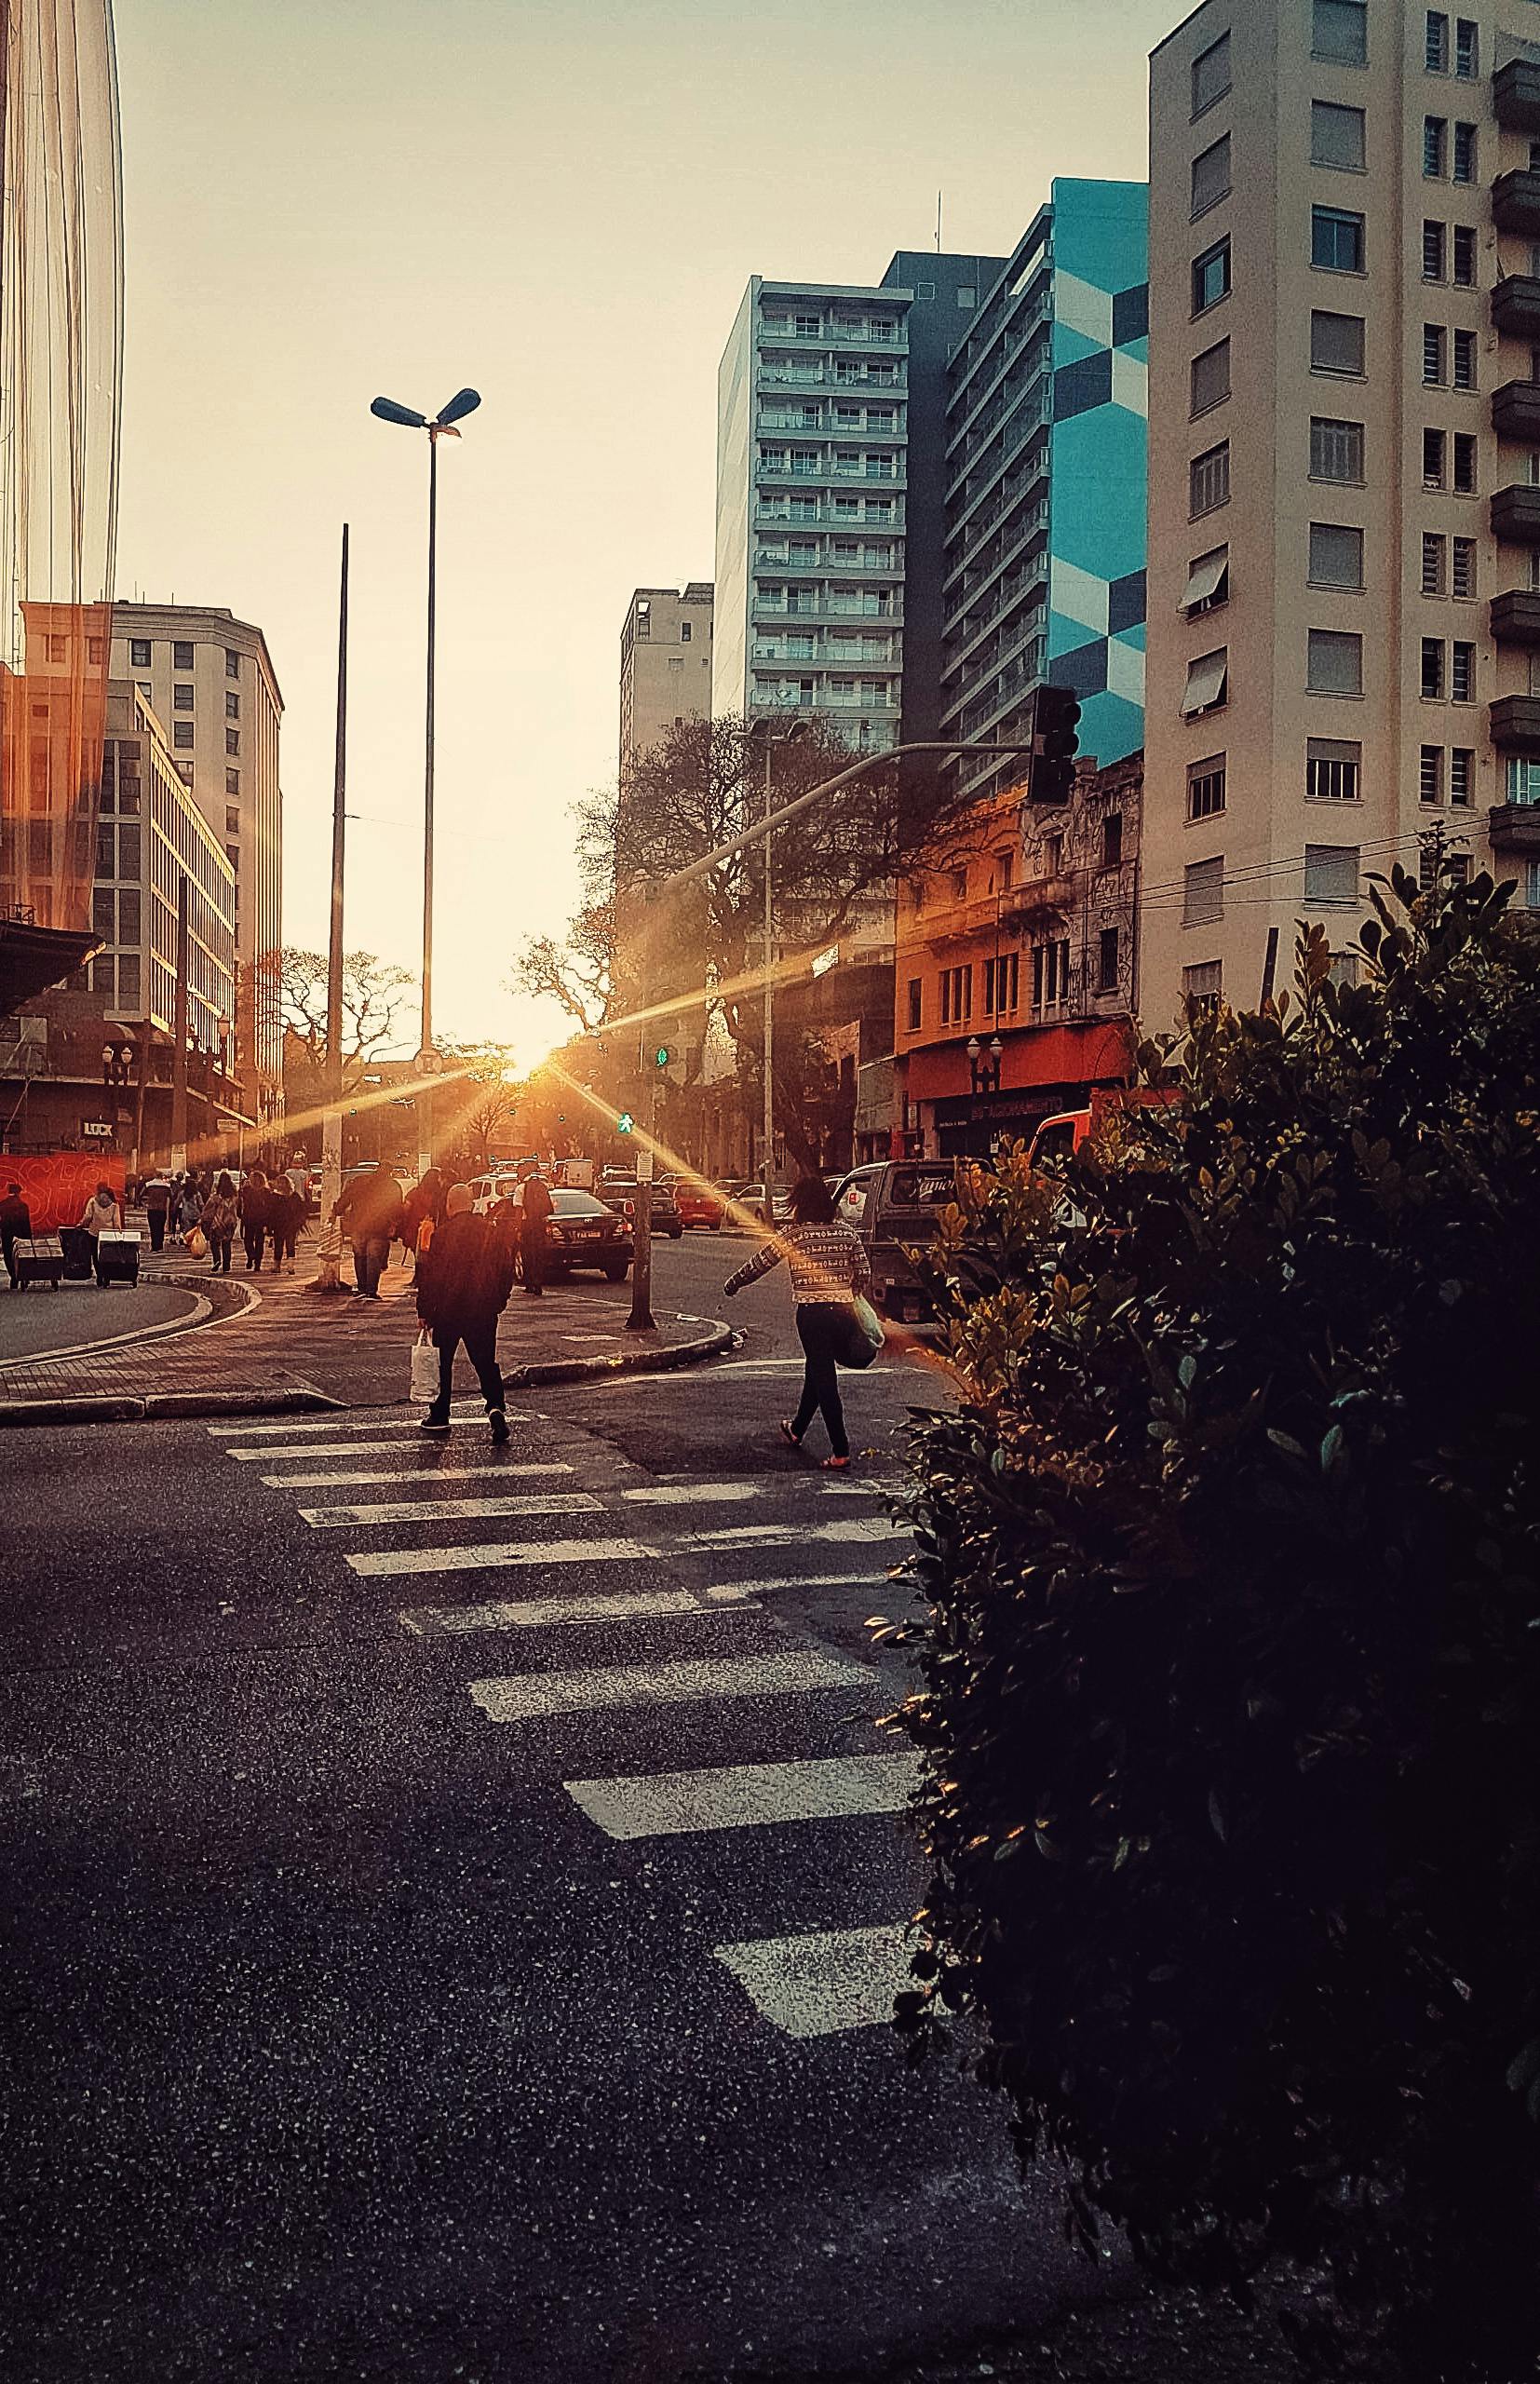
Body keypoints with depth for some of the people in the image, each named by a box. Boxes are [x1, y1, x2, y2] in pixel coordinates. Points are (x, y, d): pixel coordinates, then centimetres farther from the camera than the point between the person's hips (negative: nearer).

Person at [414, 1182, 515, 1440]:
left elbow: (429, 1276, -9)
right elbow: (506, 1272, 7)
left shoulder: (442, 1234, -10)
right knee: (486, 1362, 7)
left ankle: (440, 1415, 21)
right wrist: (498, 1302, 19)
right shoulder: (491, 1232, 2)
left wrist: (424, 1312, 0)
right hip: (484, 1312, 3)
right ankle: (496, 1407, -15)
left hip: (448, 1310, -3)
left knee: (444, 1361, 13)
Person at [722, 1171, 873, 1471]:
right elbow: (864, 1274, 5)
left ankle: (841, 1454, -4)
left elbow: (759, 1263, 3)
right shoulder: (847, 1231, 4)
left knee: (823, 1380, 0)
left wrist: (731, 1285, 18)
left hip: (812, 1313, -5)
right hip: (843, 1311, 5)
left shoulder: (793, 1235, -7)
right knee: (816, 1372, 22)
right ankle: (797, 1430, 41)